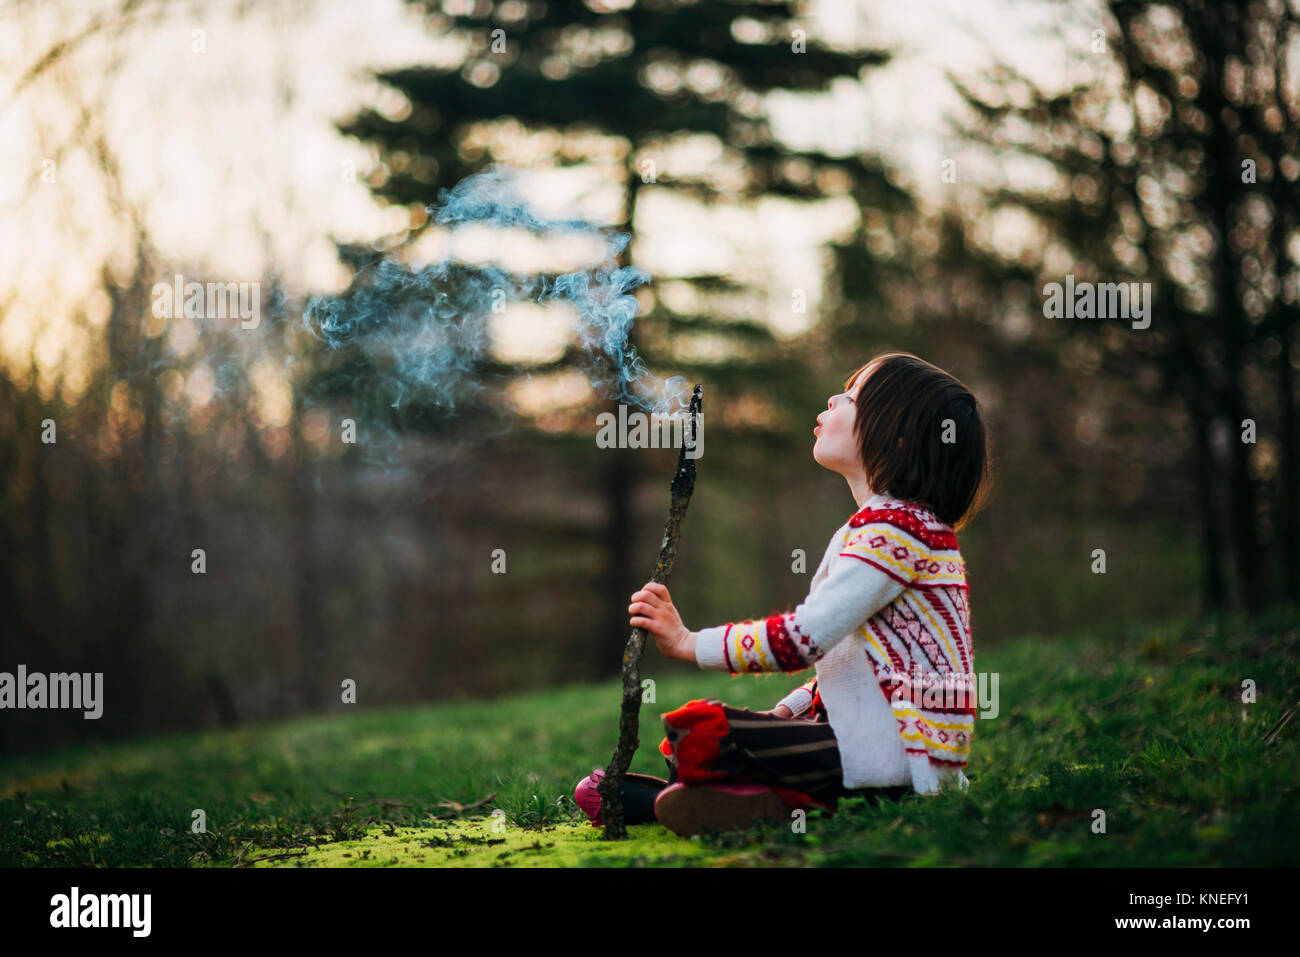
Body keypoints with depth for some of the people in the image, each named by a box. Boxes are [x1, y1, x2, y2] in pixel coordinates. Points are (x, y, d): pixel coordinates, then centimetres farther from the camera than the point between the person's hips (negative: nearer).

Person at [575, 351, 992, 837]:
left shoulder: (895, 528, -15)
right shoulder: (883, 525, 20)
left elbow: (805, 638, -21)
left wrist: (689, 642, -12)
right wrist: (785, 714, 9)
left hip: (899, 753, -11)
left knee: (699, 733, -22)